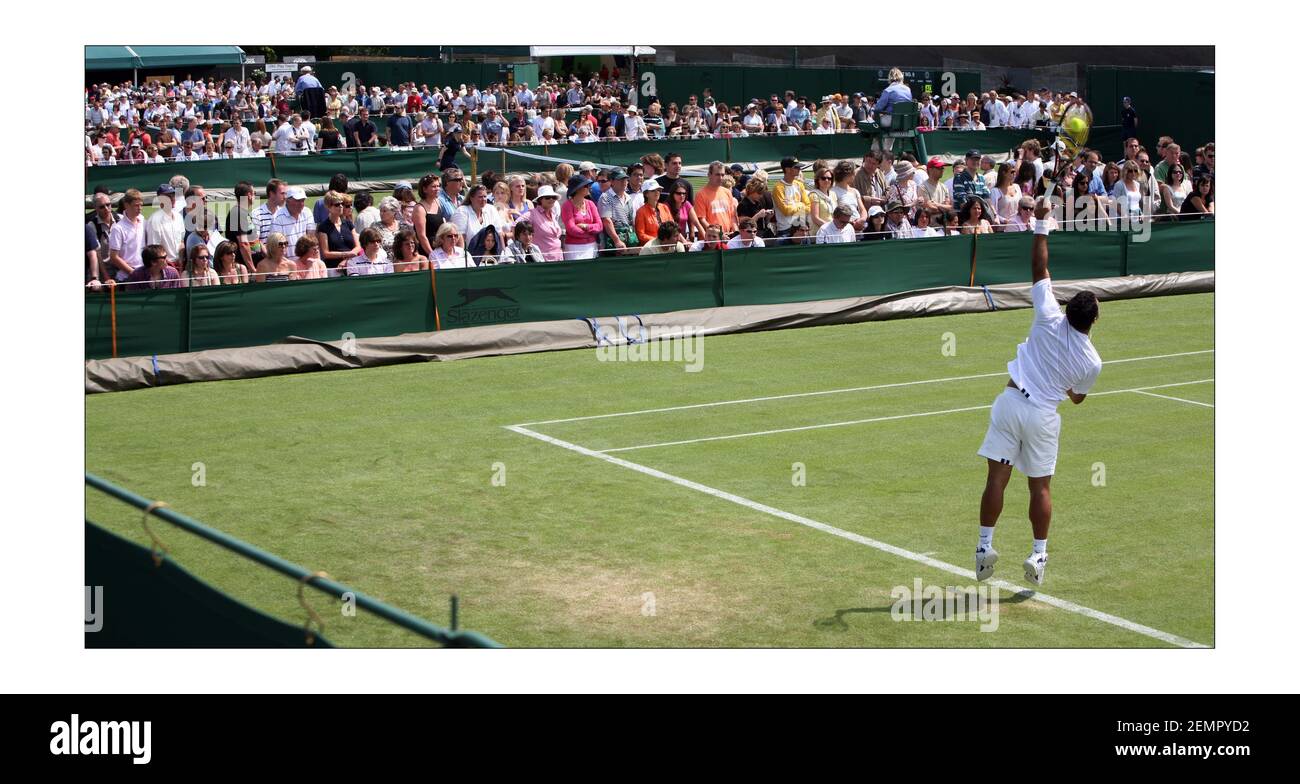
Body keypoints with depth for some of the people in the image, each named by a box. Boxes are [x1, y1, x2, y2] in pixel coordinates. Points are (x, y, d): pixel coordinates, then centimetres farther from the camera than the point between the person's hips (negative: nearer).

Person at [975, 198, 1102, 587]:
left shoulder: (1050, 320, -9)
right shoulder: (1092, 363, -6)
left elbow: (1039, 268, -4)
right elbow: (1077, 398, 11)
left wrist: (1041, 224, 2)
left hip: (1010, 401, 0)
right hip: (1044, 415, 0)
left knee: (997, 478, 2)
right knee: (1040, 486, 11)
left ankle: (984, 547, 3)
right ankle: (1038, 555, 12)